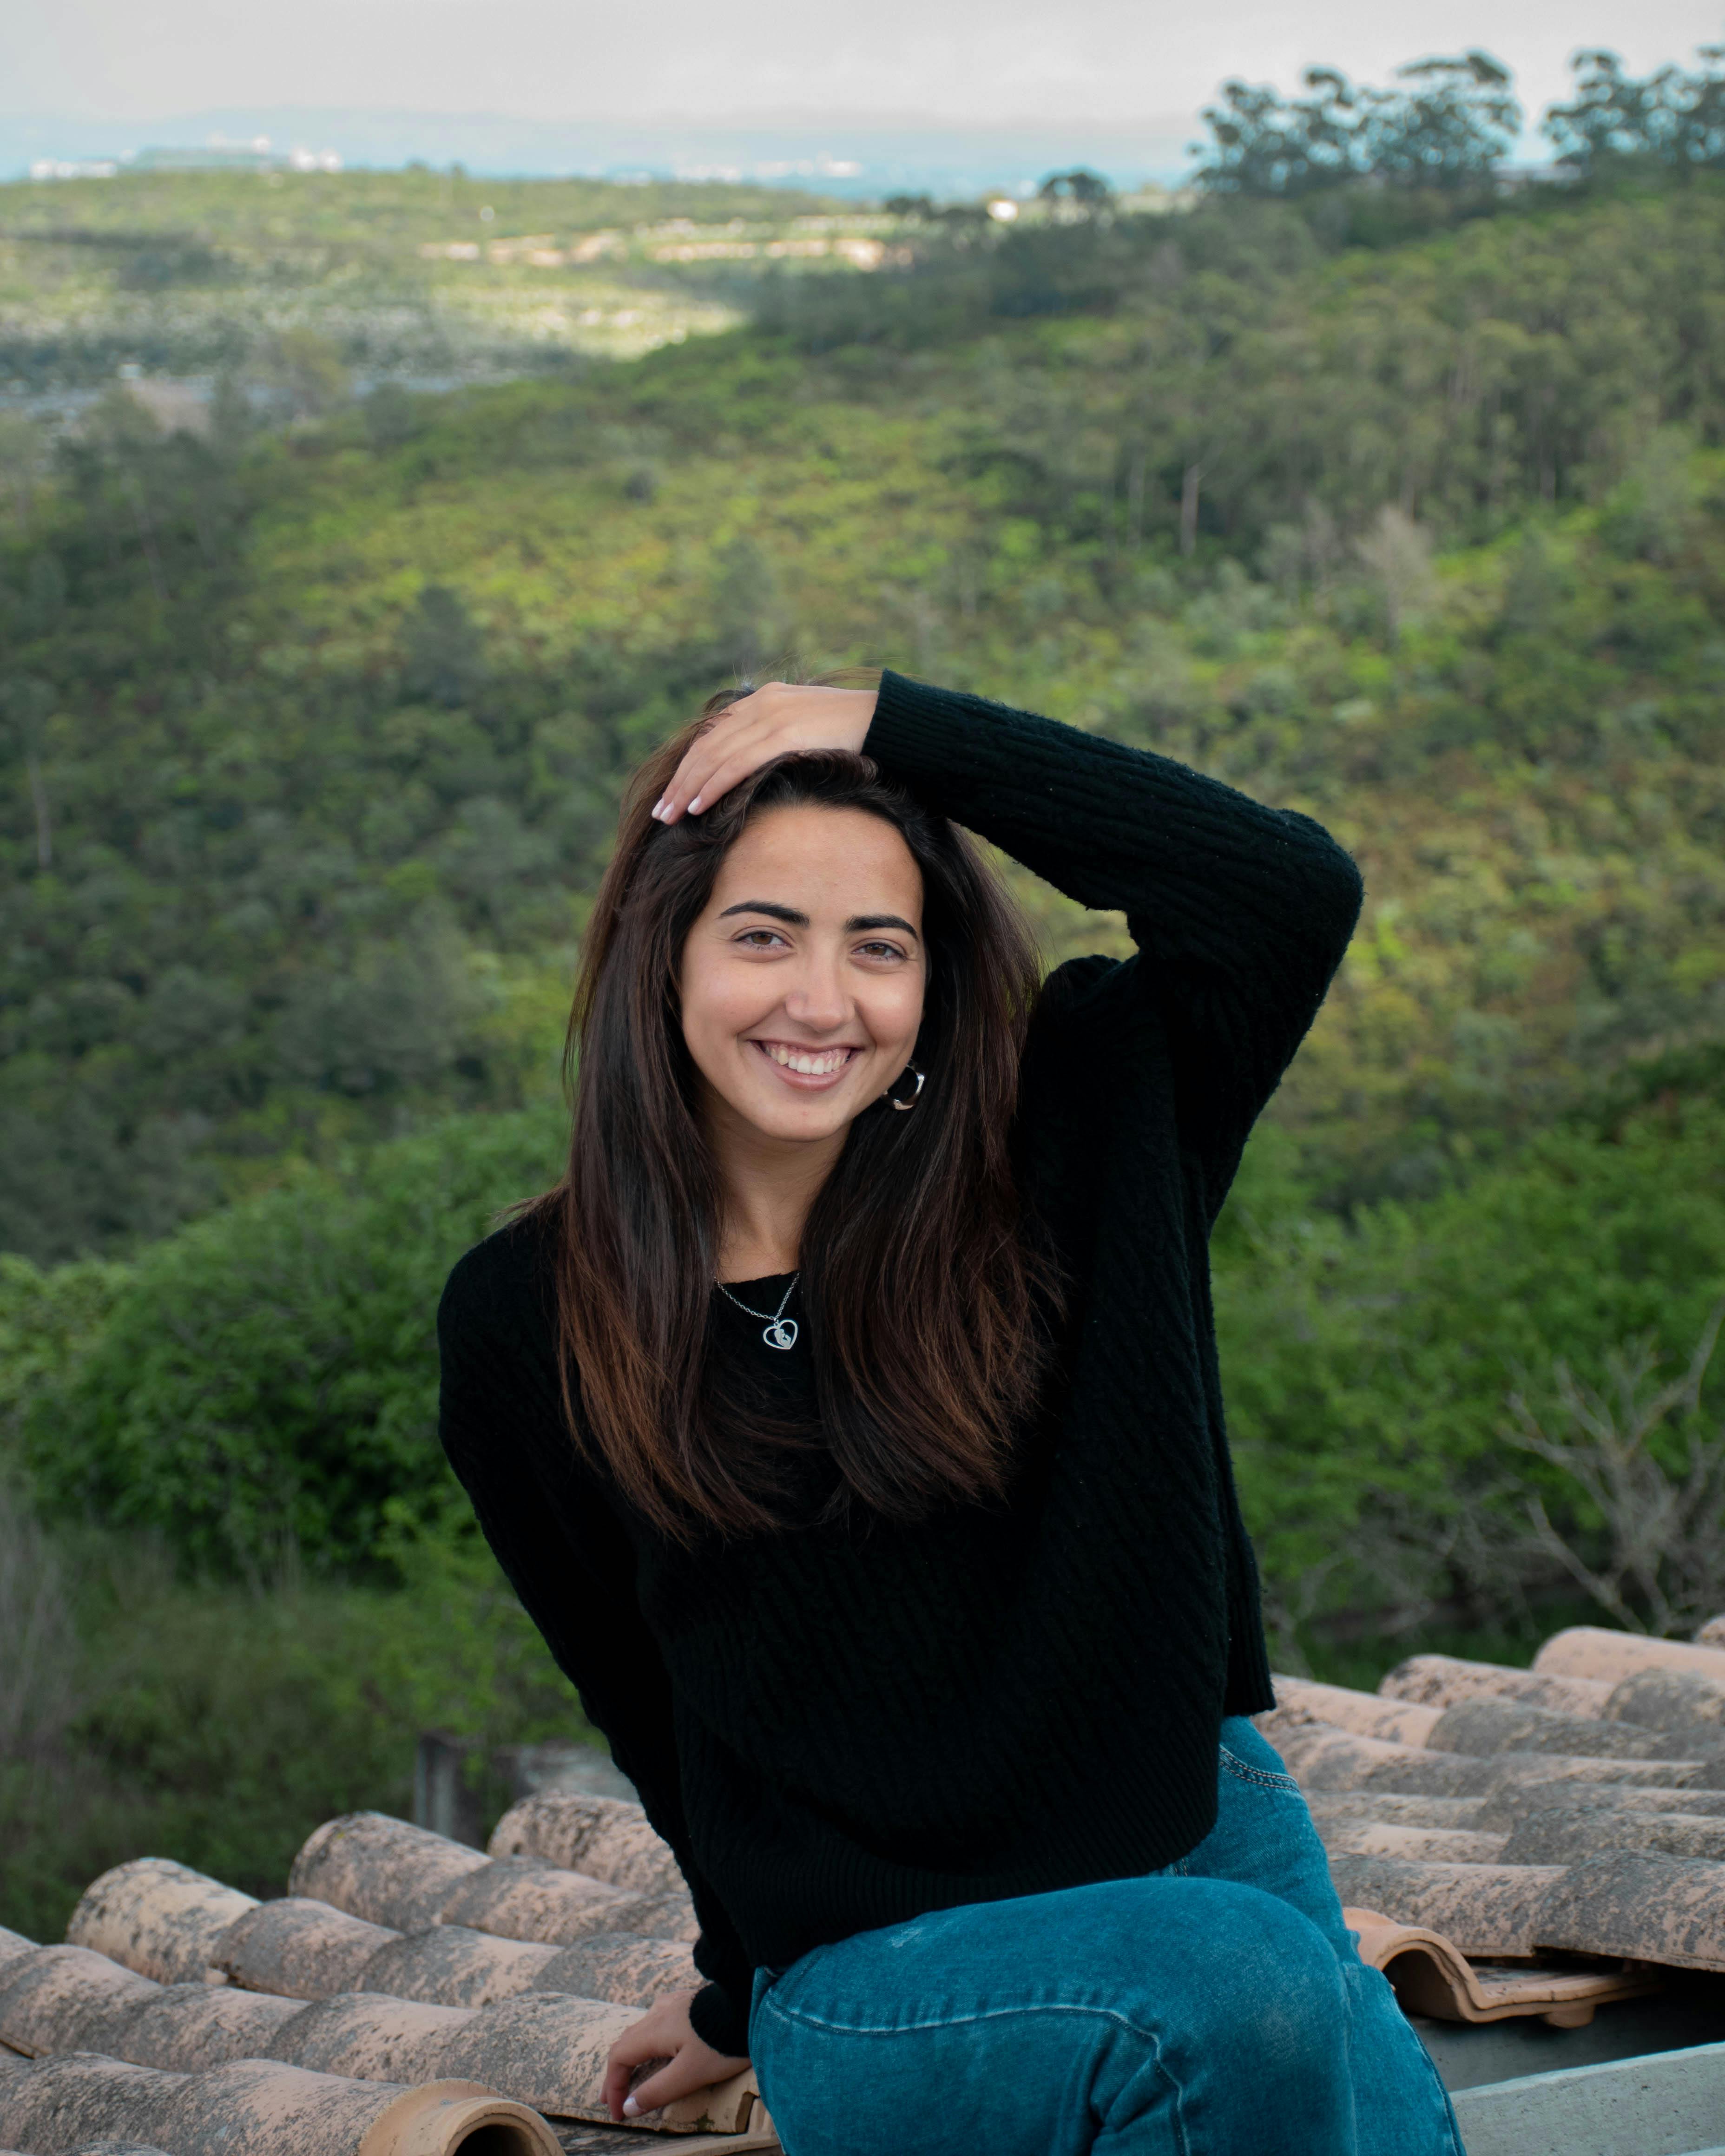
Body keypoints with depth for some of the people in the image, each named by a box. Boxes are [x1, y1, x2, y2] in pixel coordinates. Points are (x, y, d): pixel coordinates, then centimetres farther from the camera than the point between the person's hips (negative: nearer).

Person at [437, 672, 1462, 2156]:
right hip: (874, 1976, -2)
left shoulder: (1050, 1153, -3)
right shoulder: (526, 1326, -3)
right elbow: (640, 1699, 9)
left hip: (1210, 1838, 2)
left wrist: (897, 728, -14)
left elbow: (1293, 891, -16)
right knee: (1243, 1984, -31)